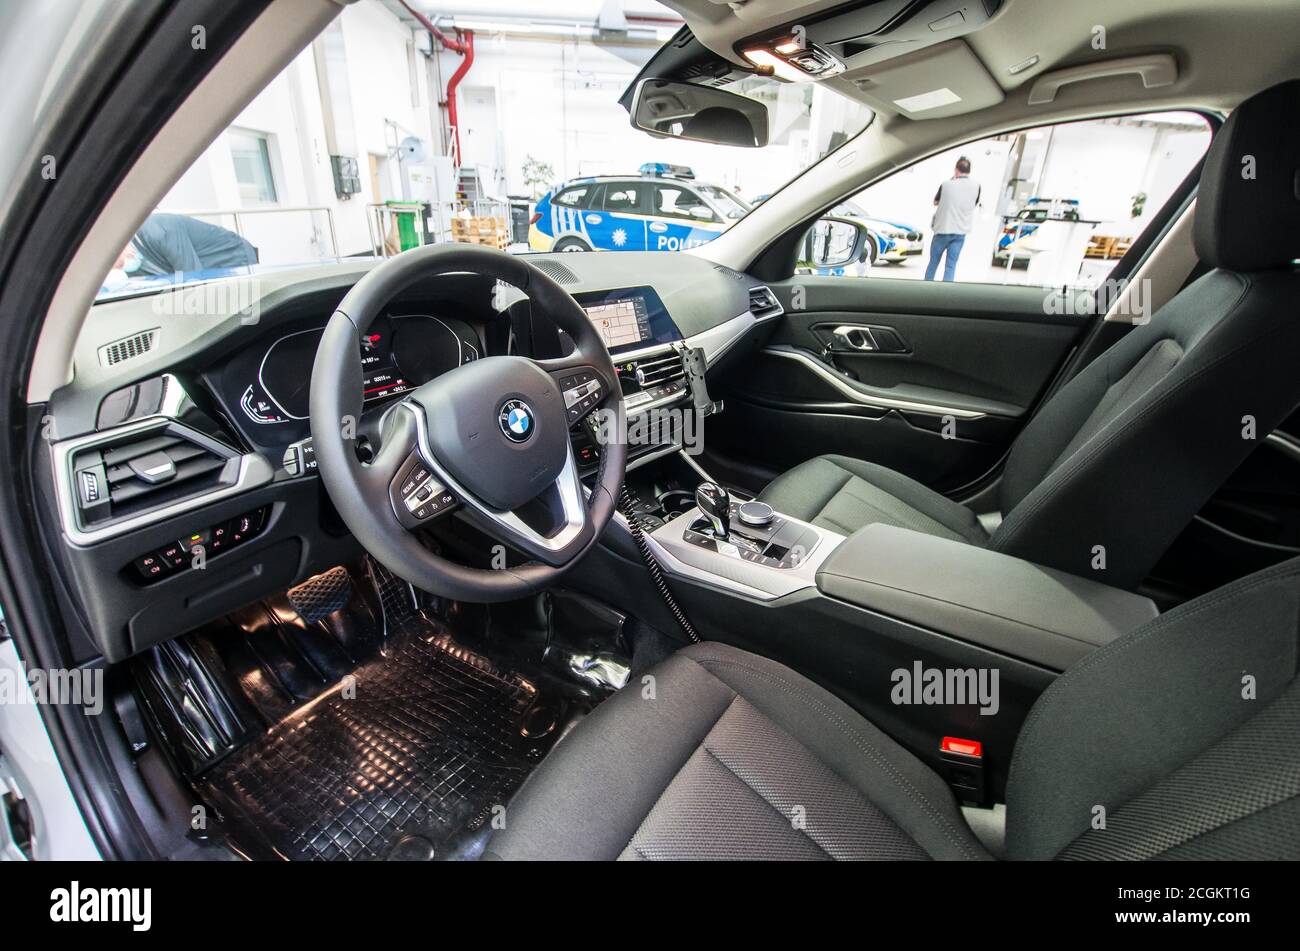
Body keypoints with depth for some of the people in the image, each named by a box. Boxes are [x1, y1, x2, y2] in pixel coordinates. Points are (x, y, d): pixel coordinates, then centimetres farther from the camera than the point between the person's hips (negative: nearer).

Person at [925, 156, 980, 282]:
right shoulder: (976, 186, -4)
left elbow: (935, 202, 9)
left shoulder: (946, 184, -9)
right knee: (951, 266, 2)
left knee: (933, 263, 13)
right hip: (960, 232, 1)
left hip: (942, 230, -1)